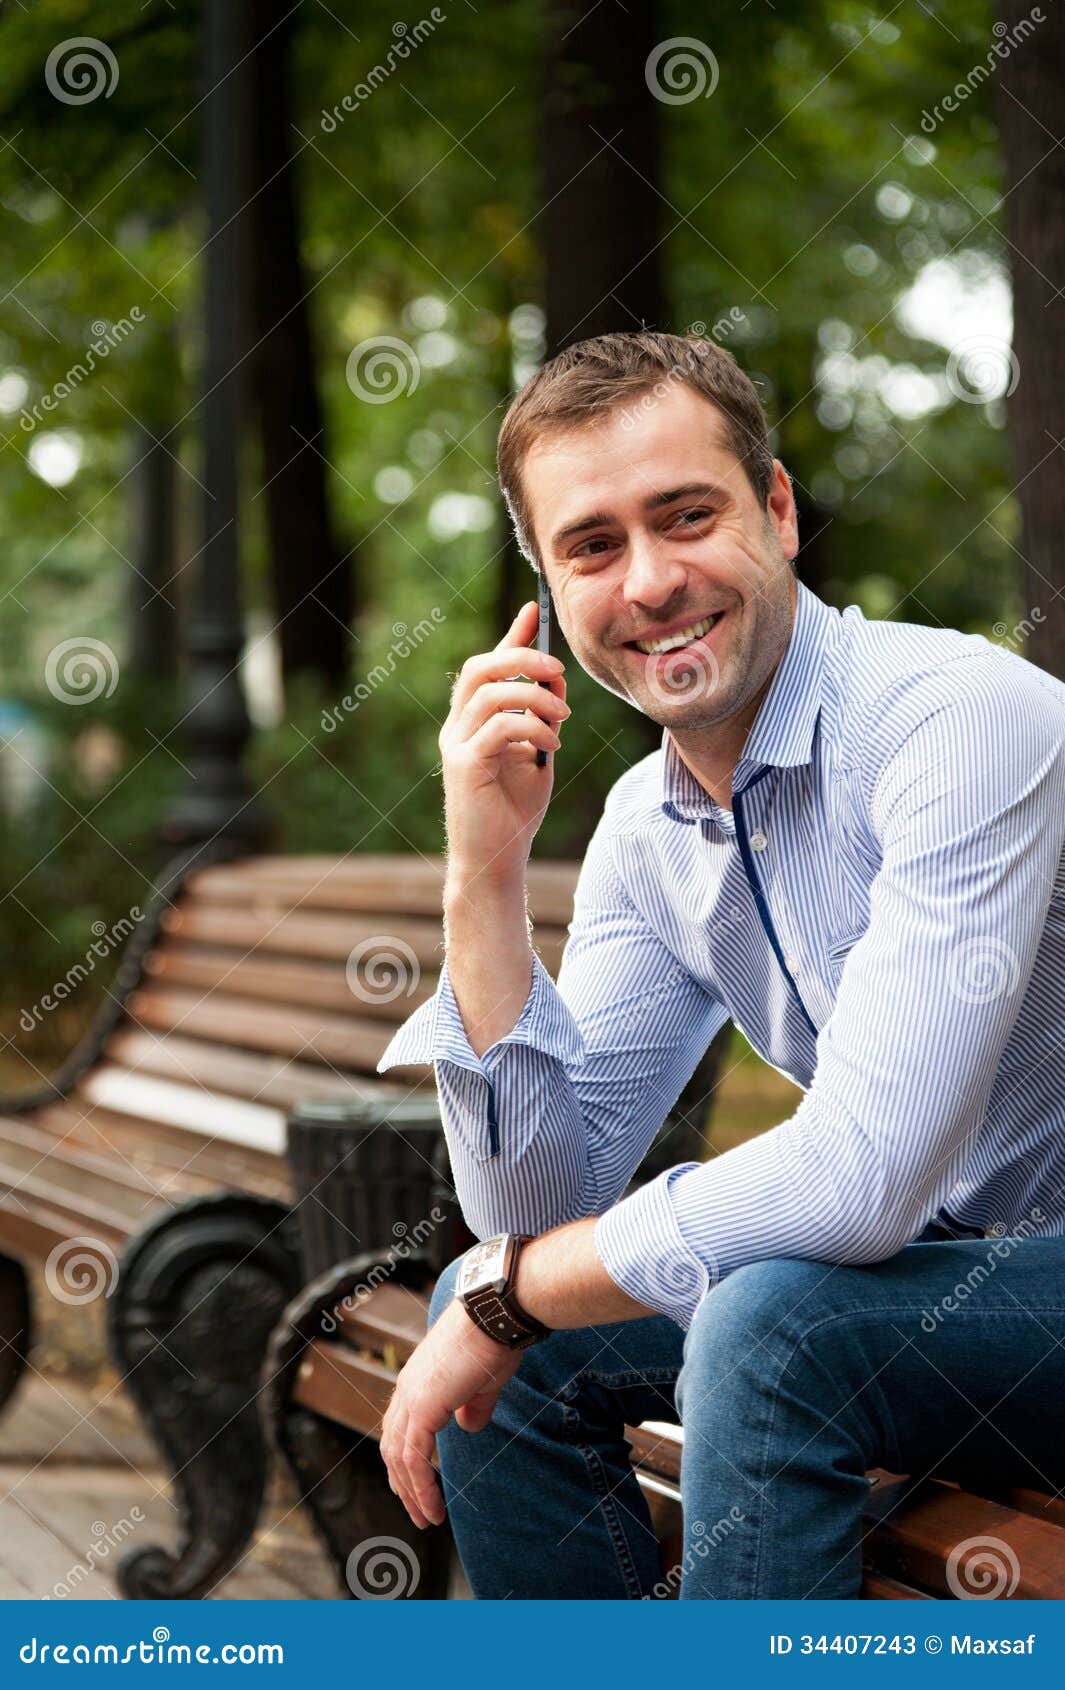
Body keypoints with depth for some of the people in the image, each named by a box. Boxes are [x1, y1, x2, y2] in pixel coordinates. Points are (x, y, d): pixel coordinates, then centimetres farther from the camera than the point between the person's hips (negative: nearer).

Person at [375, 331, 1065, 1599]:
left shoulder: (963, 718, -21)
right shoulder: (644, 831, 3)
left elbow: (858, 1177, -28)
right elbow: (538, 1200, 0)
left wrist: (512, 1295, -15)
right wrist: (485, 875, -12)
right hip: (935, 1250, 8)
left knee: (764, 1323, -30)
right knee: (483, 1318, 2)